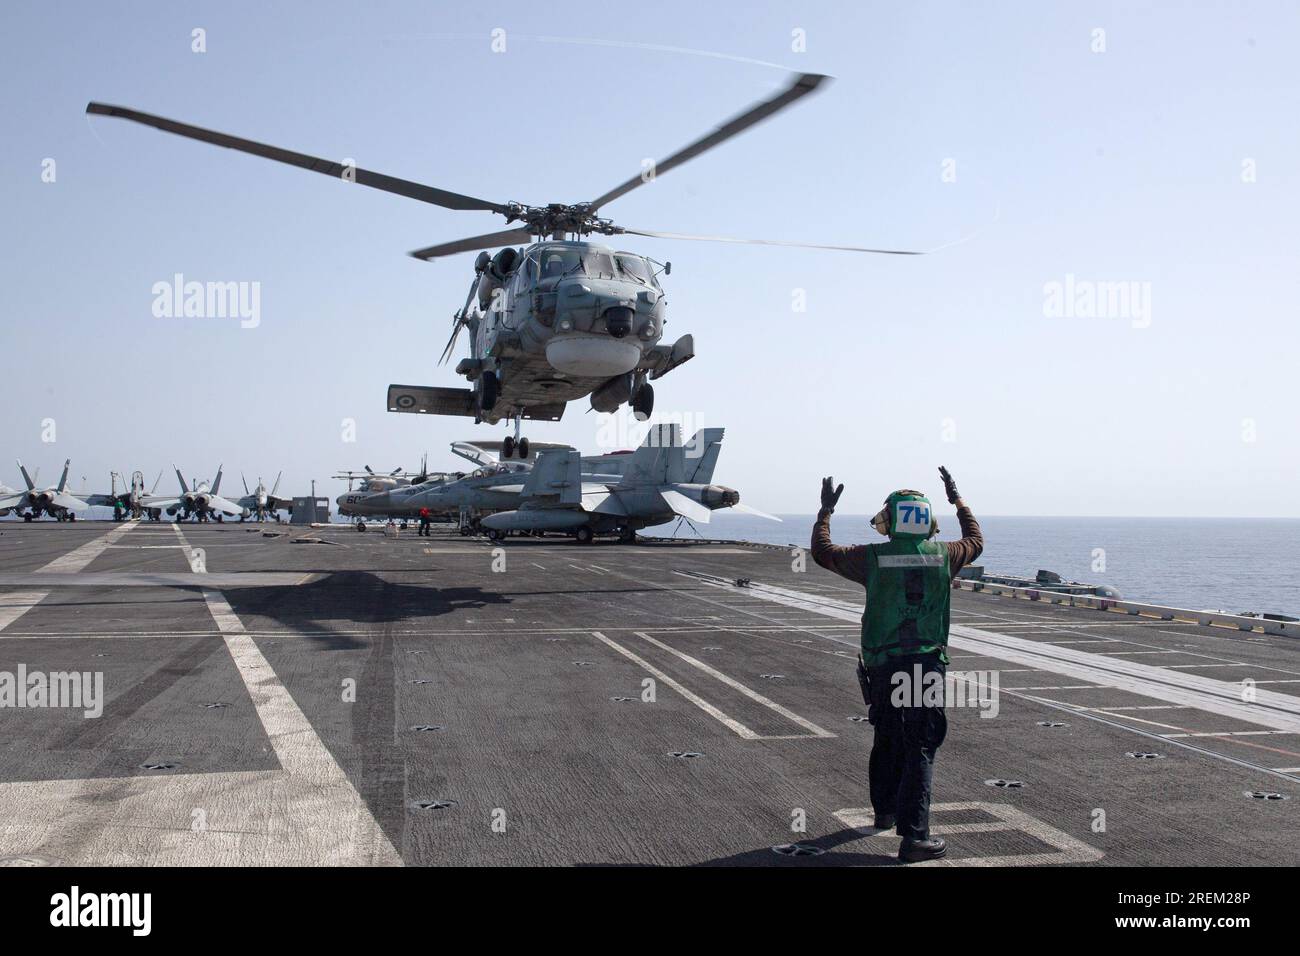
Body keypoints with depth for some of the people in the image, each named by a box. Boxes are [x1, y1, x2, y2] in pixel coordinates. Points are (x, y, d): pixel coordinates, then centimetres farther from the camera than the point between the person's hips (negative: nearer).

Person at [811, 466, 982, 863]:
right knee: (920, 749, 0)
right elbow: (975, 541, 22)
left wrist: (826, 510, 21)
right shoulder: (943, 556, -1)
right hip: (928, 667, -1)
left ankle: (885, 811, 39)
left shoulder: (873, 558, -5)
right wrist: (958, 499, 34)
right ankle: (913, 836, -7)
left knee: (887, 740, 20)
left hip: (882, 667, 1)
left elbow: (821, 551, 8)